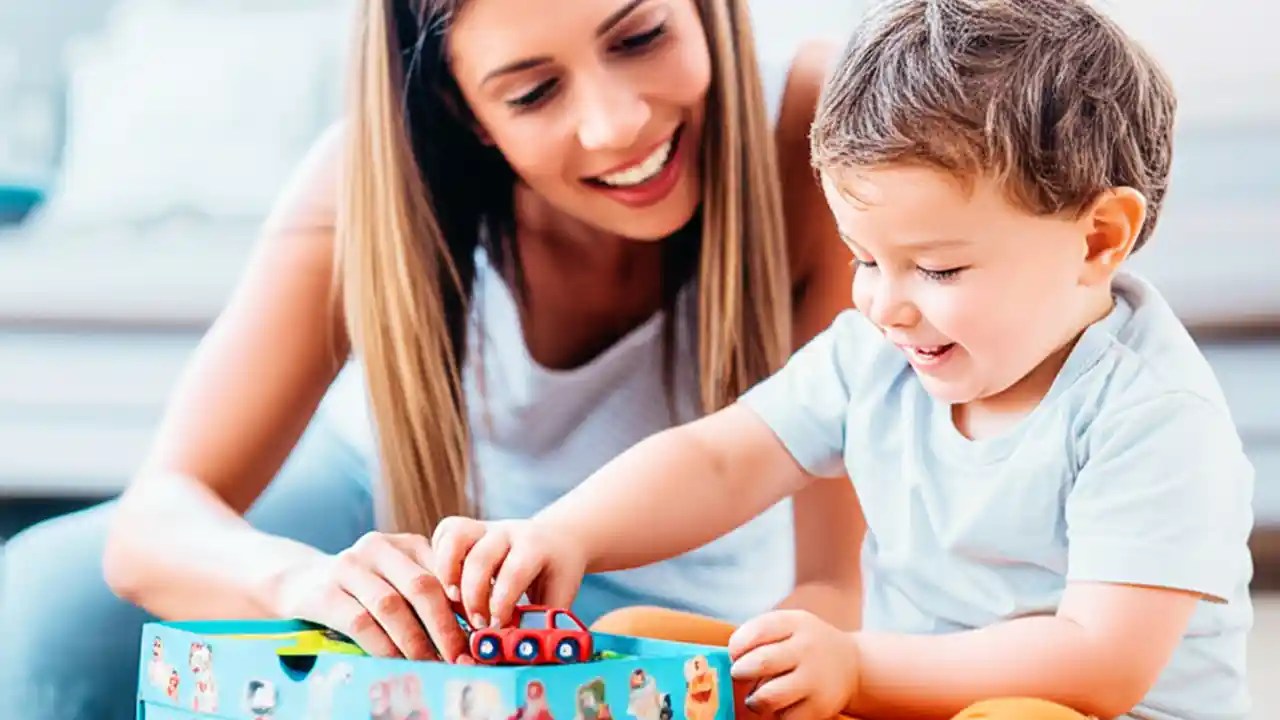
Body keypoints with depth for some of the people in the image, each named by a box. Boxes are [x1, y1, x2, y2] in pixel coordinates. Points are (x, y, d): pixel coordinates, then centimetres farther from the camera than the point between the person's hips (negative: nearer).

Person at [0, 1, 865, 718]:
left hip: (662, 598, 0)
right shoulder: (386, 179, -28)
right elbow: (159, 516, -28)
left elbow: (836, 589, -31)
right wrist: (305, 578, -51)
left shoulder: (813, 144, -33)